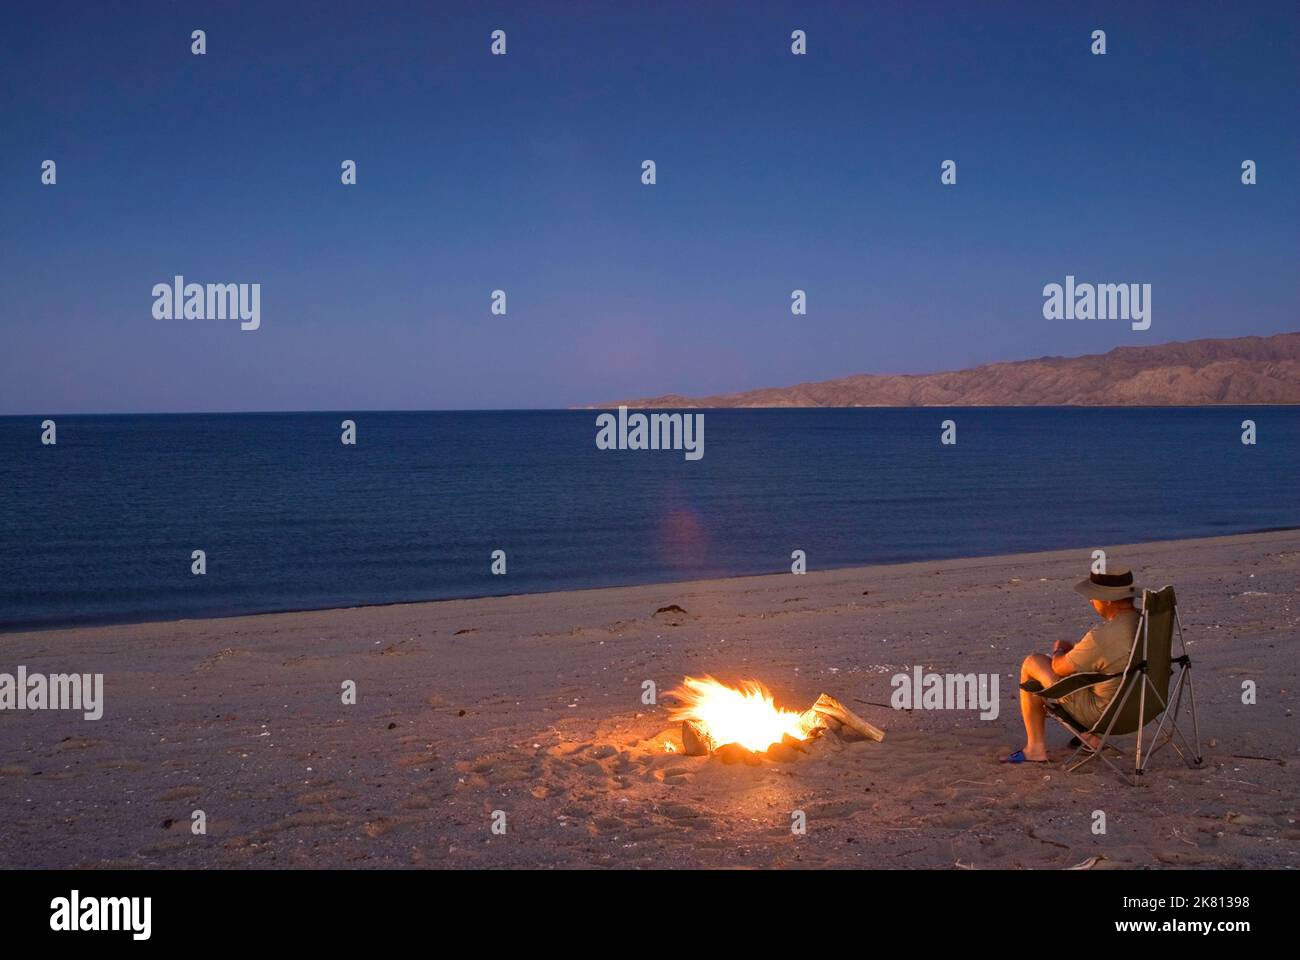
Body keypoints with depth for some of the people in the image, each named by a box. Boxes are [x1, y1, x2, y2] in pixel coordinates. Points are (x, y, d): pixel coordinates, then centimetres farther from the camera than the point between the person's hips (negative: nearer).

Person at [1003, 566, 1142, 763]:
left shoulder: (1101, 638, -31)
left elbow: (1060, 668, -14)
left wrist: (1059, 650, 8)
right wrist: (1075, 648, 14)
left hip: (1104, 712, -8)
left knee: (1032, 663, 4)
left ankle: (1035, 748, 13)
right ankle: (1089, 734, 29)